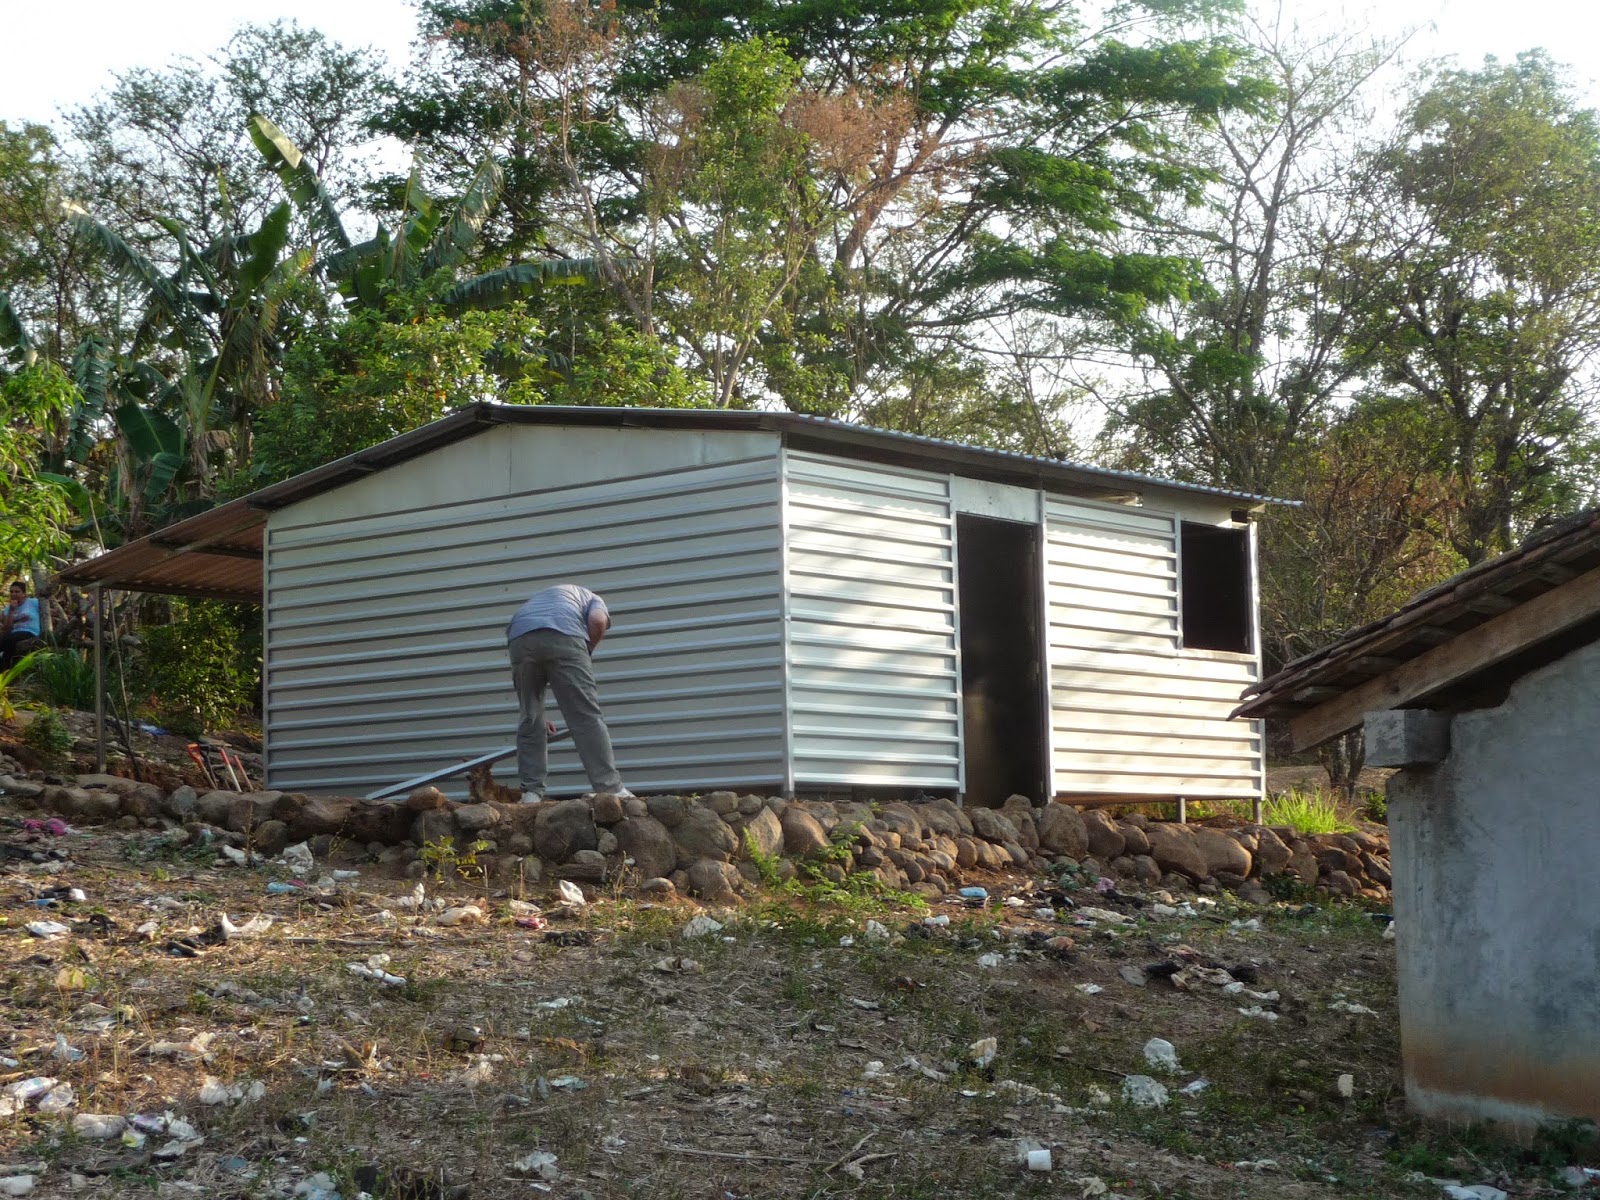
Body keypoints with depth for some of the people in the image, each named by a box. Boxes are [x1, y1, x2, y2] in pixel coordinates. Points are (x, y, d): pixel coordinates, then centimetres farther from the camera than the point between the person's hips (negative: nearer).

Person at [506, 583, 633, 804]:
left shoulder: (536, 599, 44)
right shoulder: (590, 598, 33)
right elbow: (598, 621, 6)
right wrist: (586, 653, 20)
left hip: (519, 638, 3)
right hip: (563, 636, -3)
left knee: (530, 720, 14)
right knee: (586, 716, 0)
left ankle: (531, 792, 10)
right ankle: (610, 788, -1)